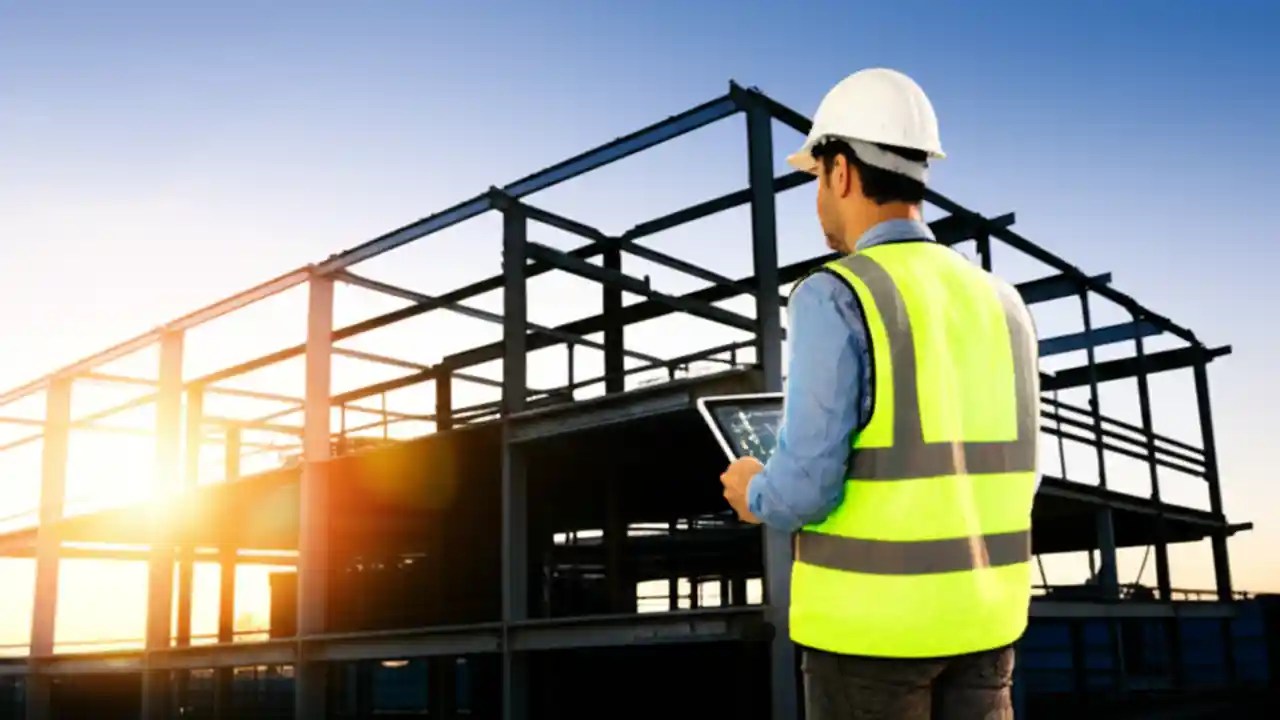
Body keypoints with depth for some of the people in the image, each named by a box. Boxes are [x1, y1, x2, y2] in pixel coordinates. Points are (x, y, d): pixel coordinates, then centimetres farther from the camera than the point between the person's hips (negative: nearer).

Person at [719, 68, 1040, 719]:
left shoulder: (833, 298, -15)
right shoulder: (998, 305, 7)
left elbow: (804, 489, -20)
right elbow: (1003, 476, 11)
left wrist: (755, 494, 4)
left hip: (870, 616, -6)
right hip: (975, 608, 7)